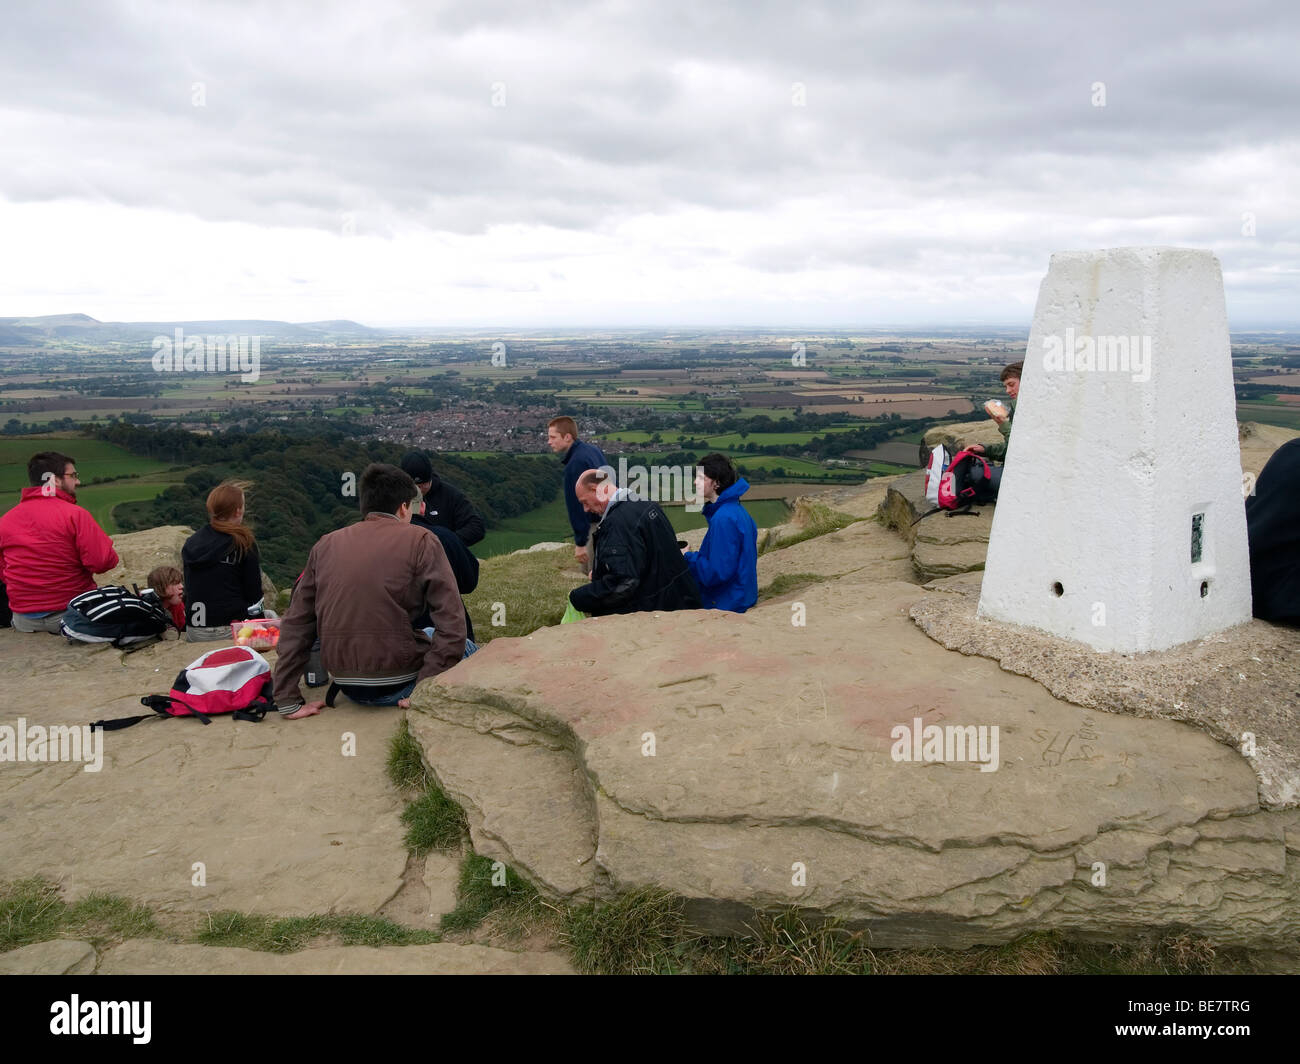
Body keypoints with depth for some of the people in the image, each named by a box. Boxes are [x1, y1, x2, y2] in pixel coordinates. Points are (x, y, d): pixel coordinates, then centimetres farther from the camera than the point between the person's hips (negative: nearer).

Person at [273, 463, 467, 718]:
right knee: (466, 649, 22)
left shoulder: (326, 545, 9)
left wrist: (288, 702, 9)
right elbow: (451, 623, -14)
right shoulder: (421, 541, -5)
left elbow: (295, 625, 8)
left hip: (347, 687, 5)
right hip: (398, 685, -5)